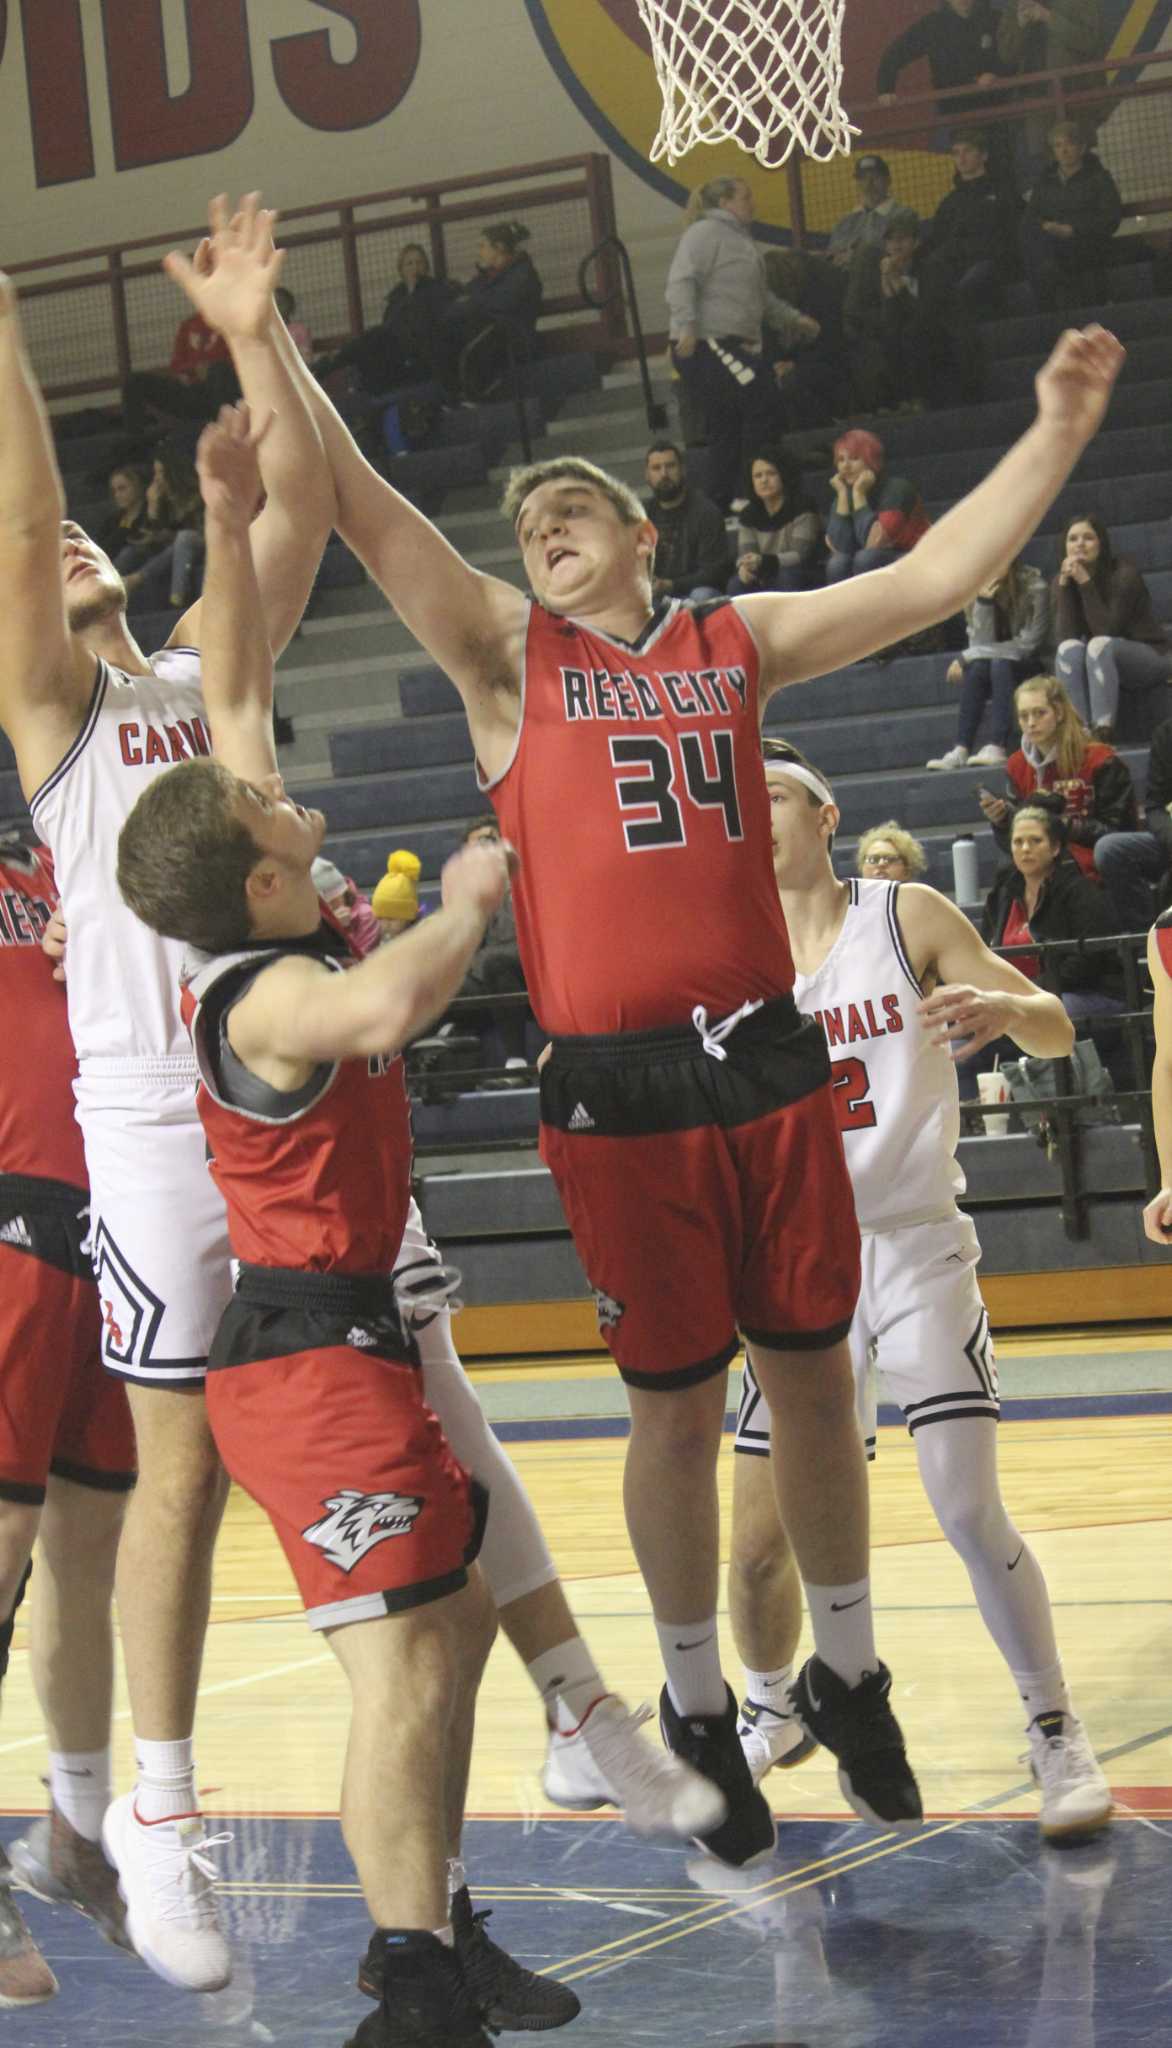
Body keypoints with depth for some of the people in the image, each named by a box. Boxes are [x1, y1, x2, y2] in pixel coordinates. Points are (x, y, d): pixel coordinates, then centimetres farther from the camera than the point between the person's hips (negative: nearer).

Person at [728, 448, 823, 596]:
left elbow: (800, 556, -22)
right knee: (737, 585, -23)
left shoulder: (802, 511, -12)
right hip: (765, 583, 4)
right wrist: (744, 567, -32)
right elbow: (744, 555, -5)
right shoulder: (748, 515, 5)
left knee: (787, 575, -36)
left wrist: (764, 562, -38)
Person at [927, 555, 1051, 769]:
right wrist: (983, 603, -24)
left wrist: (967, 657, -16)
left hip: (1027, 666, -3)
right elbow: (980, 642, -7)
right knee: (977, 668, -30)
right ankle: (961, 750, -39)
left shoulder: (1034, 587, -13)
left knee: (999, 663, -33)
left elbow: (1029, 643, -15)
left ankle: (997, 749, -46)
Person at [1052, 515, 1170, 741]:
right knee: (1069, 648, -27)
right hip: (1101, 664, 4)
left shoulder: (1123, 574, -17)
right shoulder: (1062, 579, -4)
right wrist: (1064, 585, -23)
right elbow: (1065, 636, -15)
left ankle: (1103, 729, -45)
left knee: (1100, 644, -34)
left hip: (1149, 657, -4)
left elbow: (1107, 631, -24)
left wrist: (1085, 583, -27)